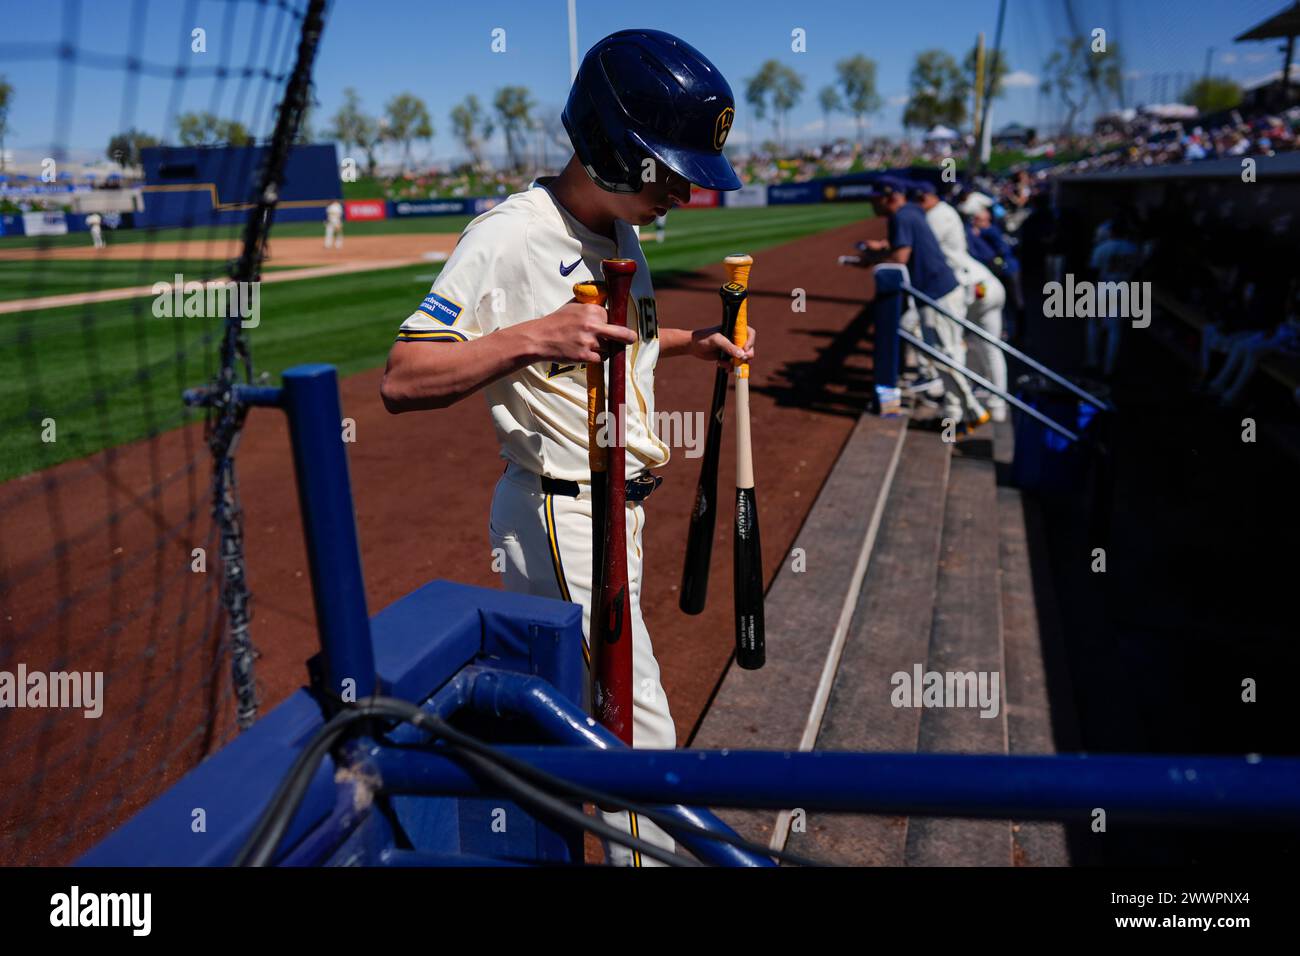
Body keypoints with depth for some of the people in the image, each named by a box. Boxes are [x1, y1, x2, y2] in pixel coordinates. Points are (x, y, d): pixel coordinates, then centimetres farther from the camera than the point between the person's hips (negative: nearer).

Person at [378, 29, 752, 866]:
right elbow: (402, 382, -24)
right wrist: (532, 337, -37)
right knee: (638, 726, -2)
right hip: (561, 514, -9)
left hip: (618, 507, 9)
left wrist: (692, 343, 11)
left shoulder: (621, 233, 9)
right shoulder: (509, 237, -20)